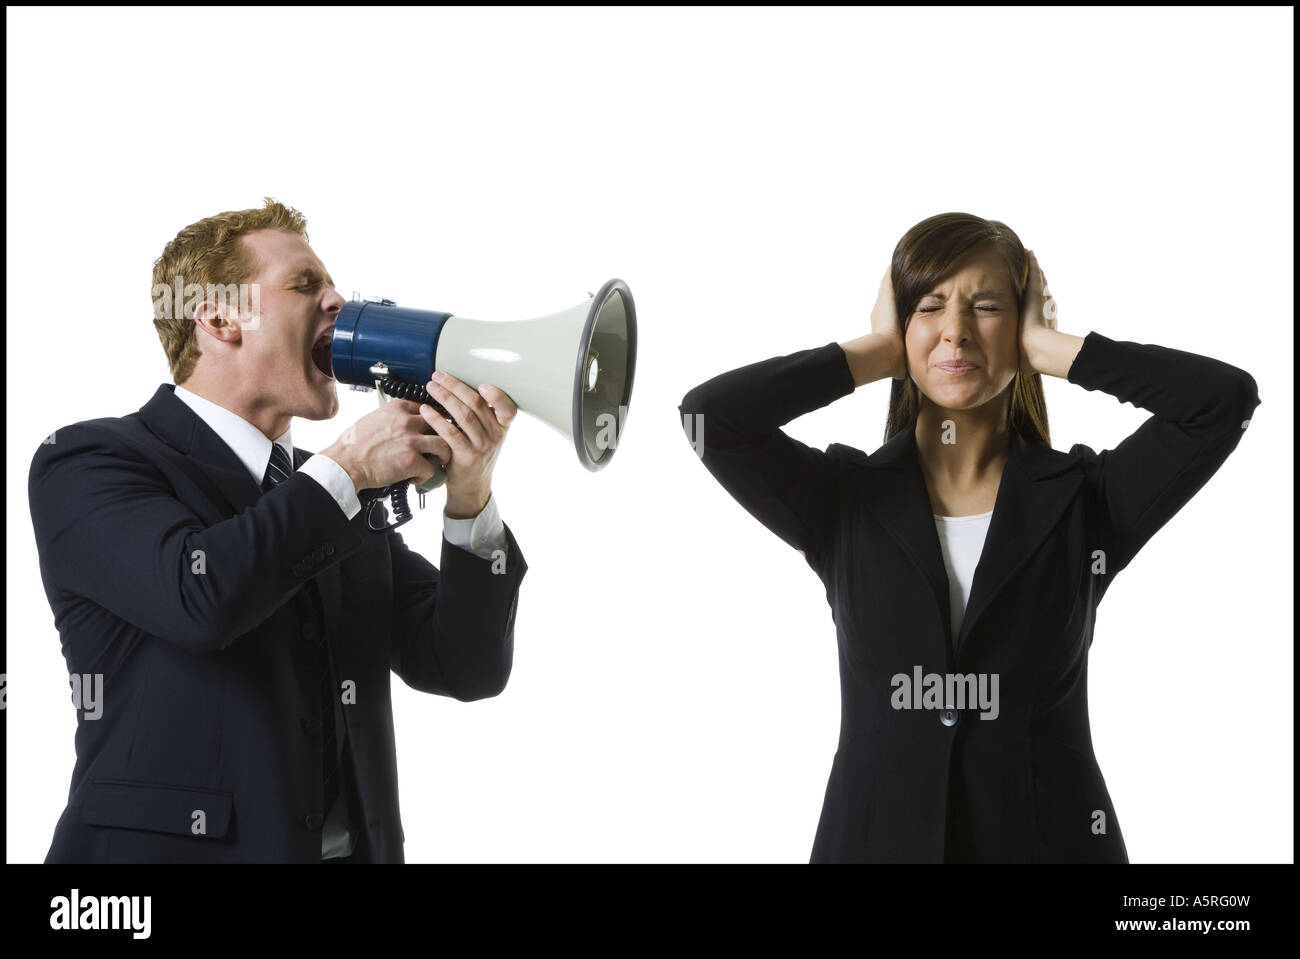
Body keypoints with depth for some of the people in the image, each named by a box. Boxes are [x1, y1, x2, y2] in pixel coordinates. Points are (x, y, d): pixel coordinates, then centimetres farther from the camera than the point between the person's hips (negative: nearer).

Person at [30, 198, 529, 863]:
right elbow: (196, 595, -21)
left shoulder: (335, 490, 13)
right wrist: (346, 469, -11)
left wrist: (470, 501, -8)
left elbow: (465, 667, 6)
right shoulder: (88, 463, -3)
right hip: (174, 844, -5)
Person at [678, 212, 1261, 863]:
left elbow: (1227, 399, -14)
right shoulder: (842, 499, 0)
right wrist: (874, 355, -6)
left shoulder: (1086, 499, -1)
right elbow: (709, 416, -14)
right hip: (878, 837, 0)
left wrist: (1051, 349, -7)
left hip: (1052, 835, 0)